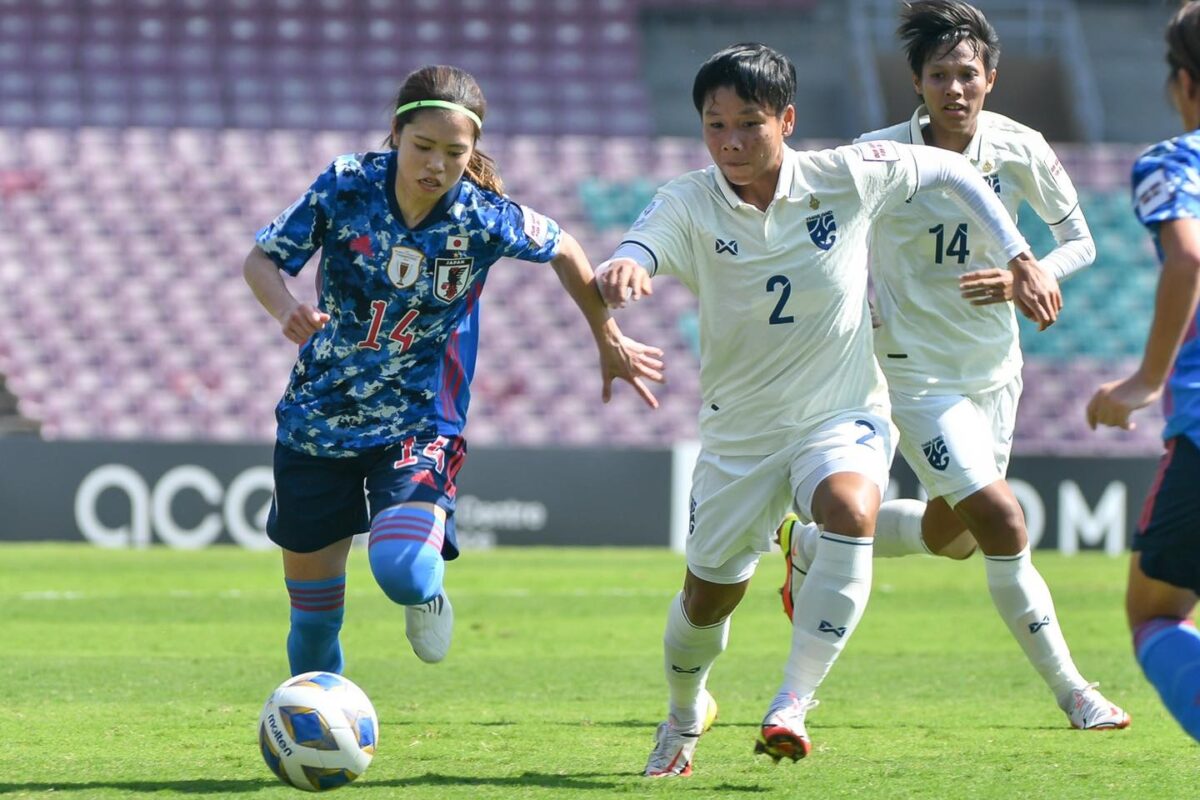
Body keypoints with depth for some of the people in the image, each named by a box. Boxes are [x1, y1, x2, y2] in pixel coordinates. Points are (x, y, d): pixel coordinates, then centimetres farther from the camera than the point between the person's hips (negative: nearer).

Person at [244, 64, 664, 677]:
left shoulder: (485, 218, -15)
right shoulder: (347, 187, -14)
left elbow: (563, 251, 5)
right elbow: (261, 259, -6)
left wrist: (611, 343, 17)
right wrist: (286, 309, -28)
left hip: (419, 424, -2)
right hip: (318, 416, 2)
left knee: (403, 571, -27)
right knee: (313, 613, 7)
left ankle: (425, 593, 10)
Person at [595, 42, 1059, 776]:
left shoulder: (845, 178, -12)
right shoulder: (689, 206, -15)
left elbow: (950, 168, 4)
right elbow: (639, 254, -35)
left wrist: (1019, 258, 3)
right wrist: (621, 273, -60)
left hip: (844, 414, -1)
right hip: (740, 429, 1)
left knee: (851, 511, -34)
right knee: (708, 598, 11)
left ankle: (794, 703, -26)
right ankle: (686, 714, 45)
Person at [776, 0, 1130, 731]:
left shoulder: (1020, 150, -8)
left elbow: (1080, 242, 1)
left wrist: (1024, 279, -18)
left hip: (996, 369, 5)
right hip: (918, 375, -5)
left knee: (951, 536, 19)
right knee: (1003, 524, -16)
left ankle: (809, 544, 44)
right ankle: (1070, 690, -2)